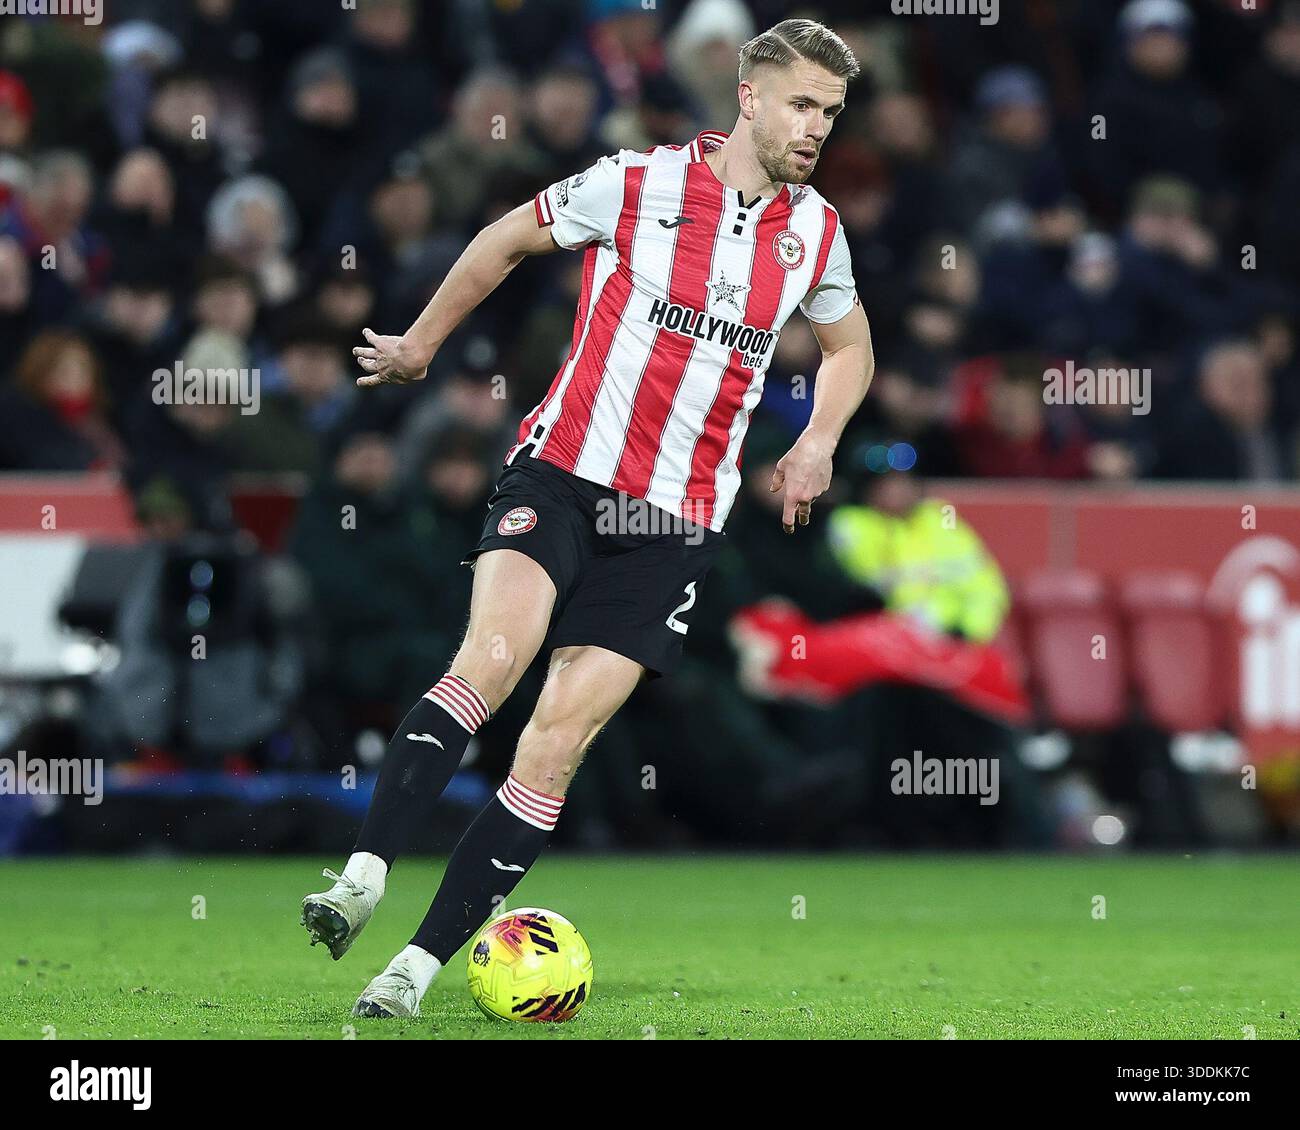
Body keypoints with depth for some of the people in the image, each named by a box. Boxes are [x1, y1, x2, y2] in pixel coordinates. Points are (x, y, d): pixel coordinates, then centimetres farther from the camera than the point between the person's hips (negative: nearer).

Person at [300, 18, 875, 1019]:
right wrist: (422, 344, 20)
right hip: (562, 473, -3)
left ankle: (423, 962, -3)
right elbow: (510, 238, 12)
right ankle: (365, 872, -32)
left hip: (676, 522, 3)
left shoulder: (816, 233, 8)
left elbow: (849, 346, 28)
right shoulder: (637, 186, -4)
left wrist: (818, 442, 10)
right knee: (496, 654, -30)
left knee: (558, 743, -6)